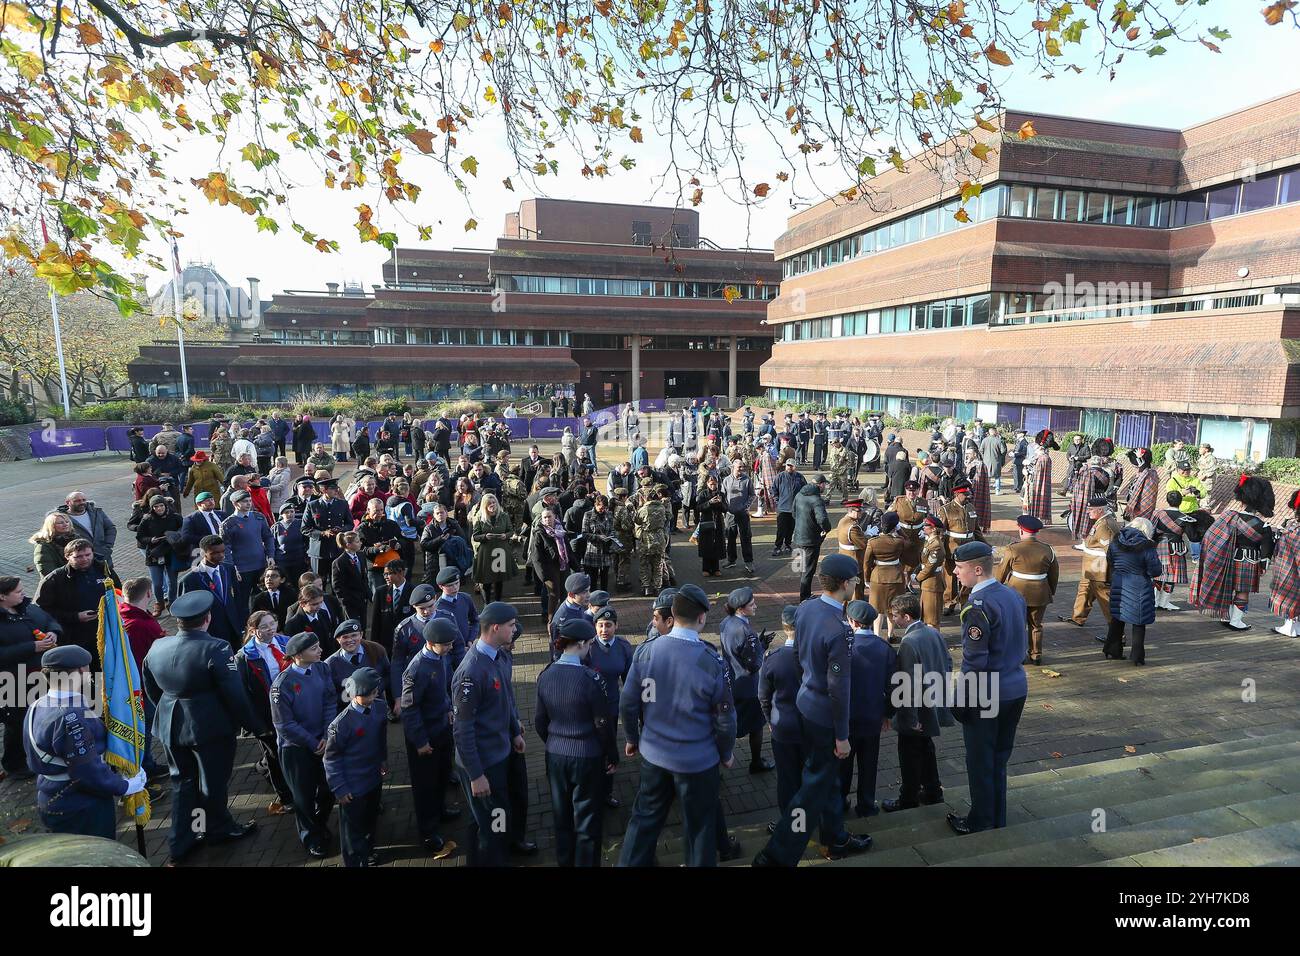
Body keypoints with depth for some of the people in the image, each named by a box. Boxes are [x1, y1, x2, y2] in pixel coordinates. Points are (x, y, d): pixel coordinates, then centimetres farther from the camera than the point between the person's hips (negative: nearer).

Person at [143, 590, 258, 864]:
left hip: (170, 727, 6)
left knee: (182, 780, 21)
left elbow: (150, 687, 11)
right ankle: (218, 828, 34)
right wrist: (250, 723, -7)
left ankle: (181, 844, 29)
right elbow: (234, 693, -20)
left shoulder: (157, 647, -3)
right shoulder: (216, 648, -24)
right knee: (213, 781, 14)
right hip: (211, 727, -6)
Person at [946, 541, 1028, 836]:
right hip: (1016, 689, 8)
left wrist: (961, 702, -13)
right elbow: (1022, 644, 11)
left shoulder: (978, 605, -23)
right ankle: (997, 819, 35)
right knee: (999, 759, 21)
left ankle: (980, 824, 24)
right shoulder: (1014, 595, 2)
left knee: (980, 764, 9)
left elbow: (974, 661, -22)